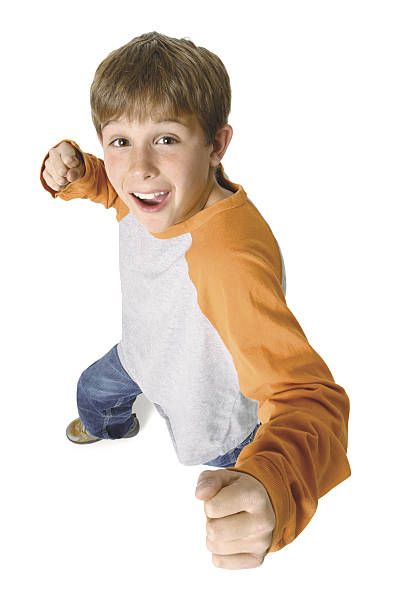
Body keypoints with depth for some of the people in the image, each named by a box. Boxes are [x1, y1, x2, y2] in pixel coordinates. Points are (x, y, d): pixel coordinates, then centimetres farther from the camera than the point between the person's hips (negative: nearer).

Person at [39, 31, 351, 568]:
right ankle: (113, 426, 72)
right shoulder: (157, 191, -24)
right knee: (93, 390, 35)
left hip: (212, 411, -7)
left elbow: (310, 397, -55)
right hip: (145, 353, 8)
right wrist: (73, 174, -21)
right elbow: (114, 187, 3)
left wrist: (273, 489, -76)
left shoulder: (229, 260, -48)